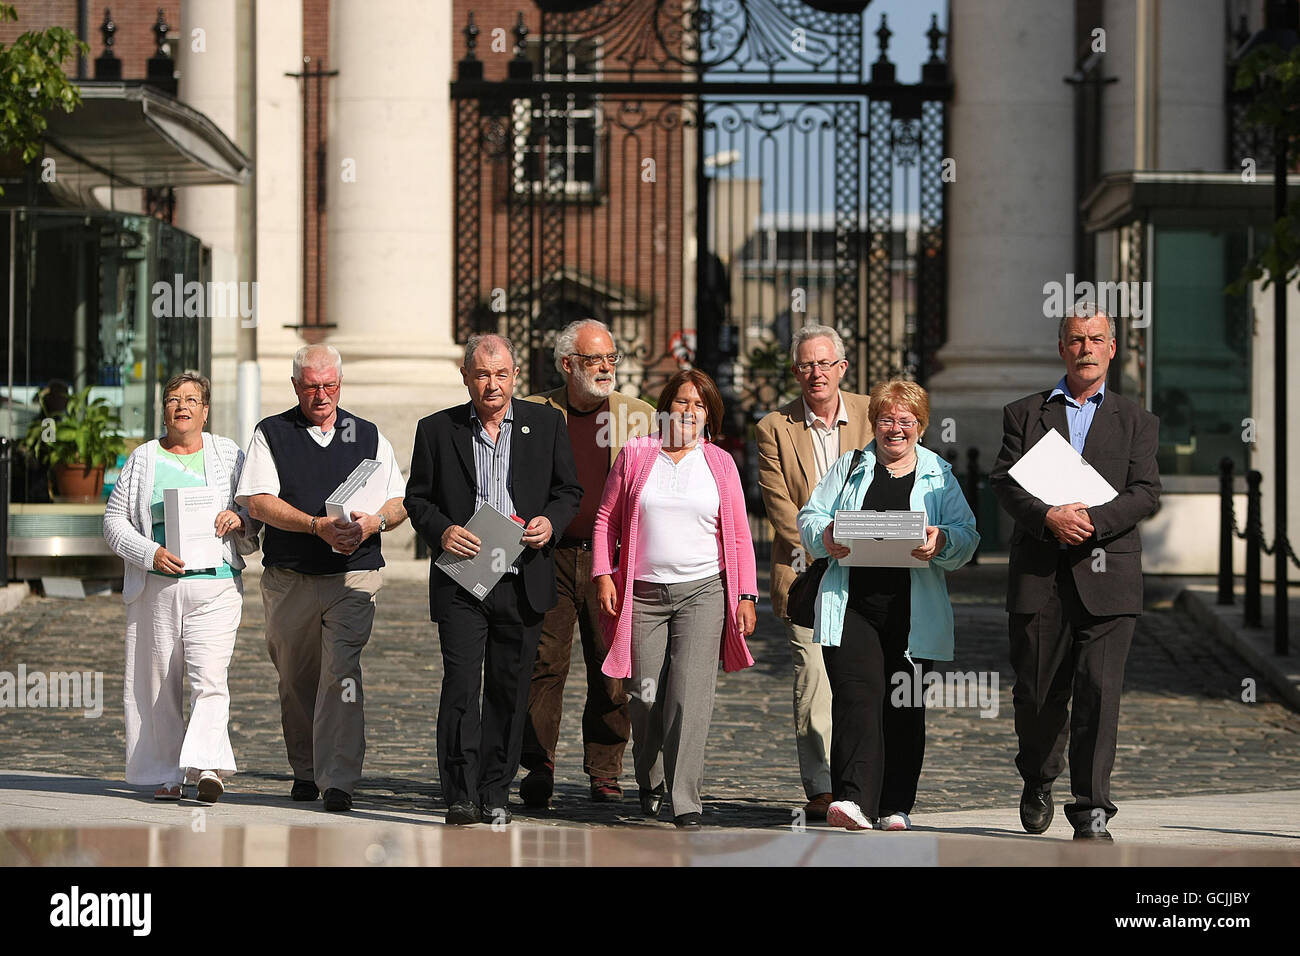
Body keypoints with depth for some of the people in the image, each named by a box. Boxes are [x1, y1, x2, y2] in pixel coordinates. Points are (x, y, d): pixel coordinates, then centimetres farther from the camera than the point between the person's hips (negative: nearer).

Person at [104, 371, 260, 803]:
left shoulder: (229, 456, 11)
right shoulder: (143, 460, 11)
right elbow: (114, 521, 8)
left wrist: (239, 521, -8)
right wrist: (150, 553, -9)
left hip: (216, 587, -1)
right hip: (156, 588, 1)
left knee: (209, 679, -16)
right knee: (159, 682, 3)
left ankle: (207, 767, -24)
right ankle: (165, 774, 11)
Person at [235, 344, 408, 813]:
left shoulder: (368, 436, 13)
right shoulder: (271, 434, 6)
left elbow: (400, 502, 12)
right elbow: (258, 501, -6)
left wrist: (373, 522, -12)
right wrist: (318, 525, -17)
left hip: (353, 577, -1)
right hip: (289, 577, 1)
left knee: (341, 670, -15)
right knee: (296, 679, 9)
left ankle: (338, 779, -19)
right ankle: (305, 770, 27)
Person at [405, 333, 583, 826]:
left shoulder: (546, 424, 7)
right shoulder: (437, 429, 4)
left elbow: (569, 490, 12)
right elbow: (417, 496, 9)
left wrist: (551, 522, -8)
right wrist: (440, 531, -11)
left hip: (523, 581, 2)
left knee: (509, 690, 6)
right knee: (461, 684, -11)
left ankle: (496, 793, 16)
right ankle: (460, 796, -7)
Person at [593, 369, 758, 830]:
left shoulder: (720, 463, 9)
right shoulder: (635, 455, 7)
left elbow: (739, 534, 10)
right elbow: (606, 519, 10)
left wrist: (746, 594, 5)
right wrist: (603, 575, 0)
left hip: (703, 591, -1)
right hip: (643, 595, 1)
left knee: (690, 696, -12)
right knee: (645, 697, 2)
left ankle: (686, 803, -12)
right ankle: (649, 783, 27)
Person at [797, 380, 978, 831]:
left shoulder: (939, 476, 14)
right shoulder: (850, 467, 16)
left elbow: (966, 536, 5)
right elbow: (810, 518, 13)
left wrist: (941, 542, -18)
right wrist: (825, 538, -10)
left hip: (914, 612, 1)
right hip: (852, 605, -1)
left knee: (905, 707, 4)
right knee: (857, 696, -15)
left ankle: (895, 806, 13)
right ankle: (854, 799, -24)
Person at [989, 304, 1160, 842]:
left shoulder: (1136, 422, 14)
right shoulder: (1024, 414, 13)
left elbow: (1145, 493, 2)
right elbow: (1004, 482, 1)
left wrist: (1092, 521, -14)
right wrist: (1048, 518, -17)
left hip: (1107, 575, -1)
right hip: (1039, 575, 1)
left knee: (1099, 691, -10)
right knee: (1037, 692, 6)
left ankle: (1091, 812, -7)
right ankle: (1037, 781, 33)